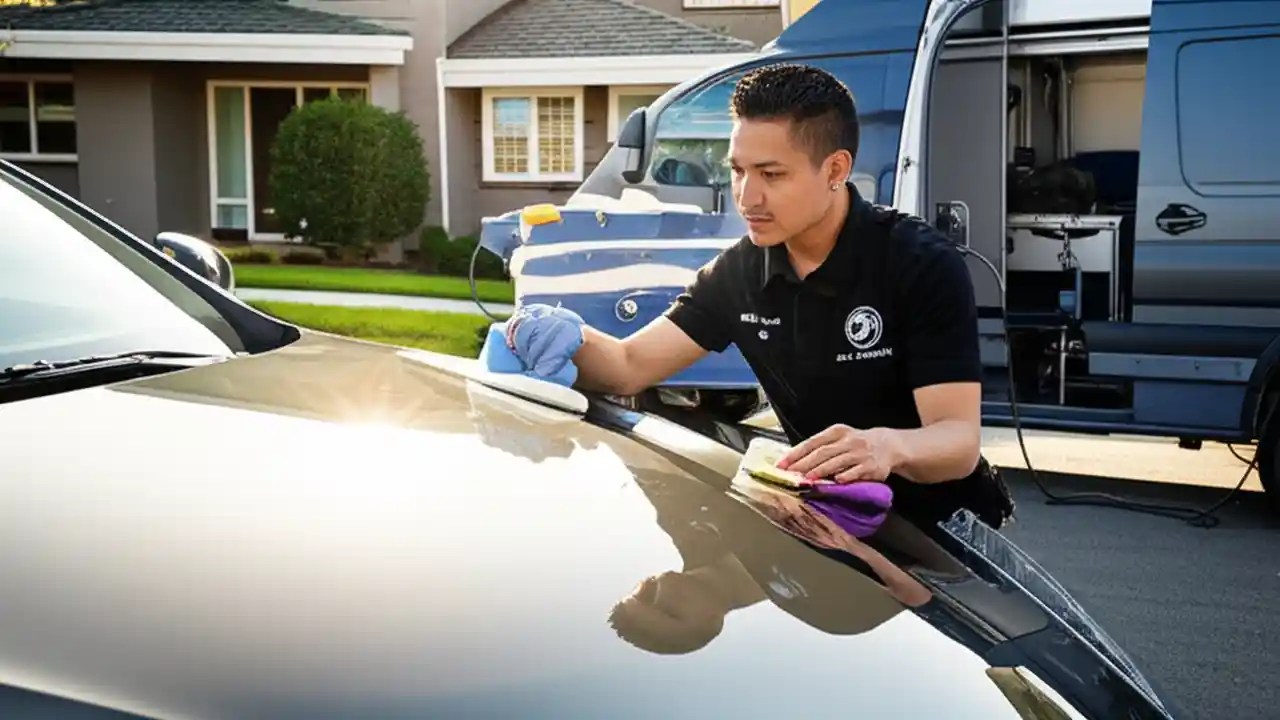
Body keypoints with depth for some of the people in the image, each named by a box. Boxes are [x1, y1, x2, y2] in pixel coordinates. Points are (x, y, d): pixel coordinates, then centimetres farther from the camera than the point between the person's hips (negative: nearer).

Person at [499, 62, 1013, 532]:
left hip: (939, 525, -4)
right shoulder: (737, 273, -2)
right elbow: (629, 368, -2)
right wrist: (571, 338, -26)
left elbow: (961, 439, -25)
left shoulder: (924, 266, -19)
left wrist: (890, 446, -49)